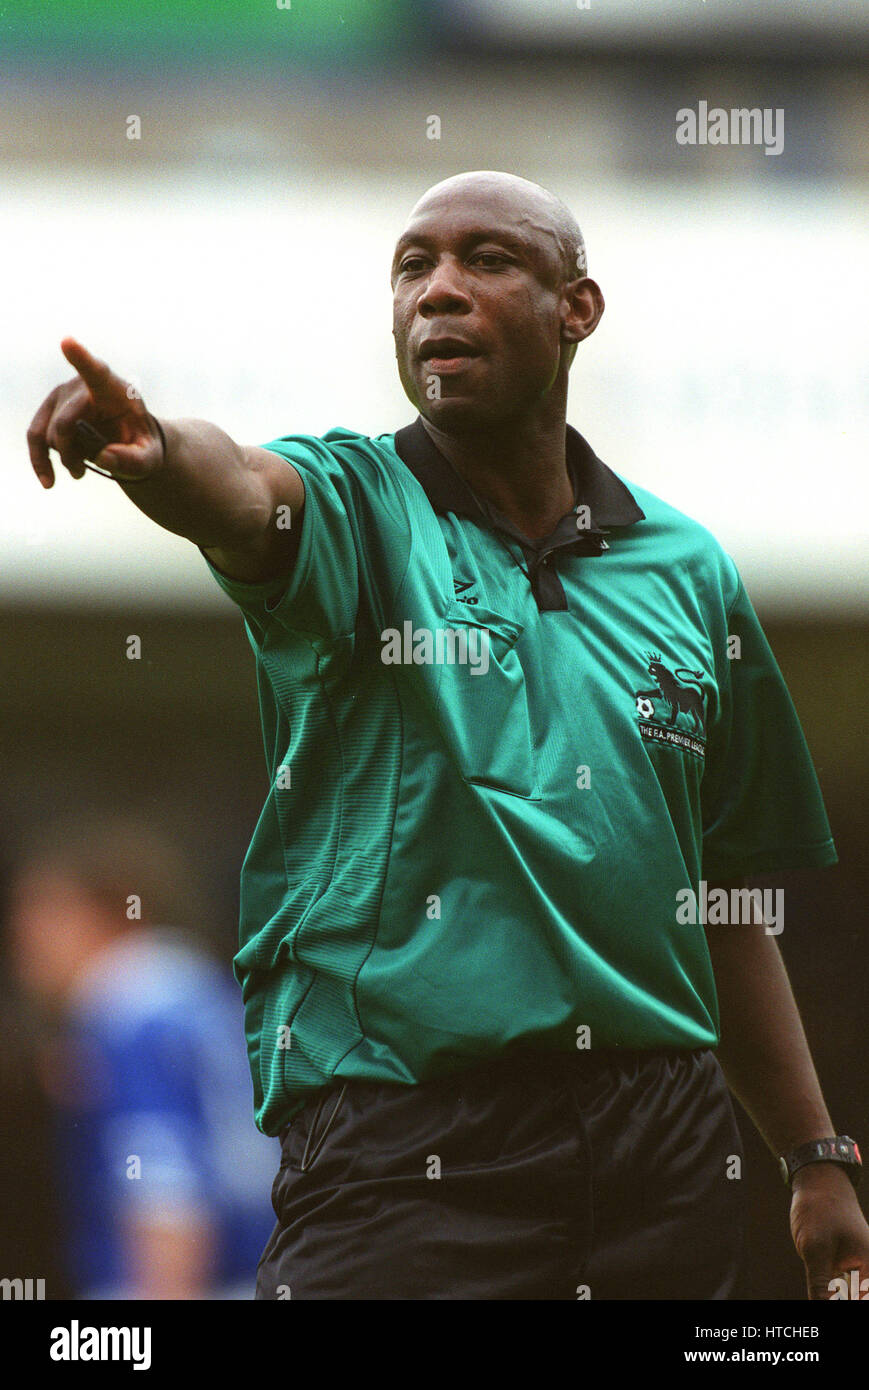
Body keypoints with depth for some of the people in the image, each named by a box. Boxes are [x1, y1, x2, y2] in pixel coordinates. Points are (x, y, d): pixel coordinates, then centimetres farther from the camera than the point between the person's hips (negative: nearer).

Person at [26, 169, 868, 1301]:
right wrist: (154, 448, -49)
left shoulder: (688, 569, 13)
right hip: (404, 1135, -4)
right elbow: (247, 497, -25)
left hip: (664, 1149, 4)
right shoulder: (357, 505, 1)